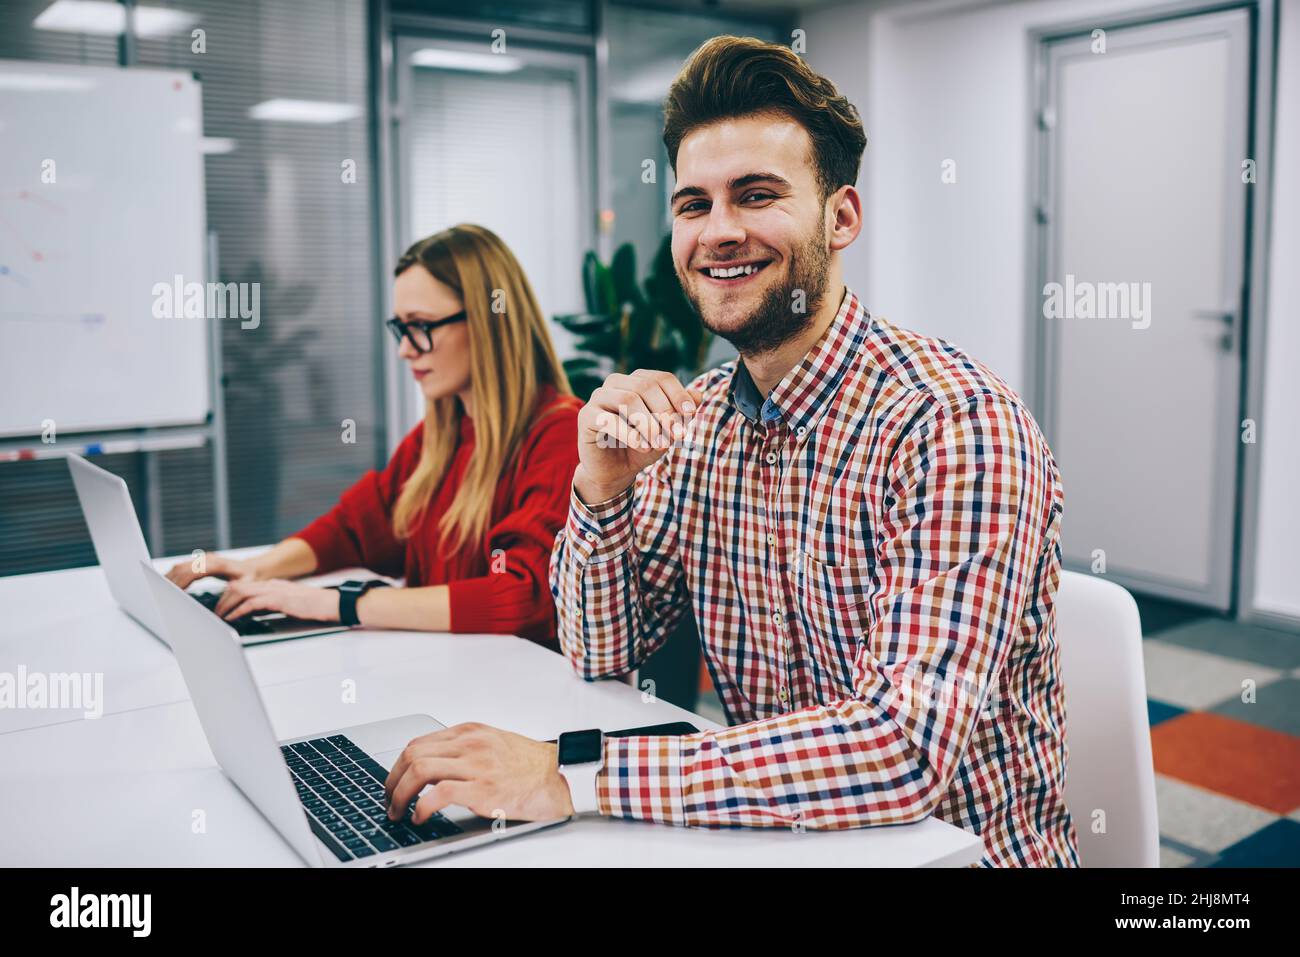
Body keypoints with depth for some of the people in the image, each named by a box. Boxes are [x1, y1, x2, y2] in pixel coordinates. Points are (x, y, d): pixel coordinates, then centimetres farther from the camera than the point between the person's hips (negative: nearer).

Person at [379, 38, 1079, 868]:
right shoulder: (698, 417, 0)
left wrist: (570, 777, -31)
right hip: (778, 839, 5)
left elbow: (908, 747, -29)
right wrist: (600, 489, -15)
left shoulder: (954, 425, -21)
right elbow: (603, 656, 3)